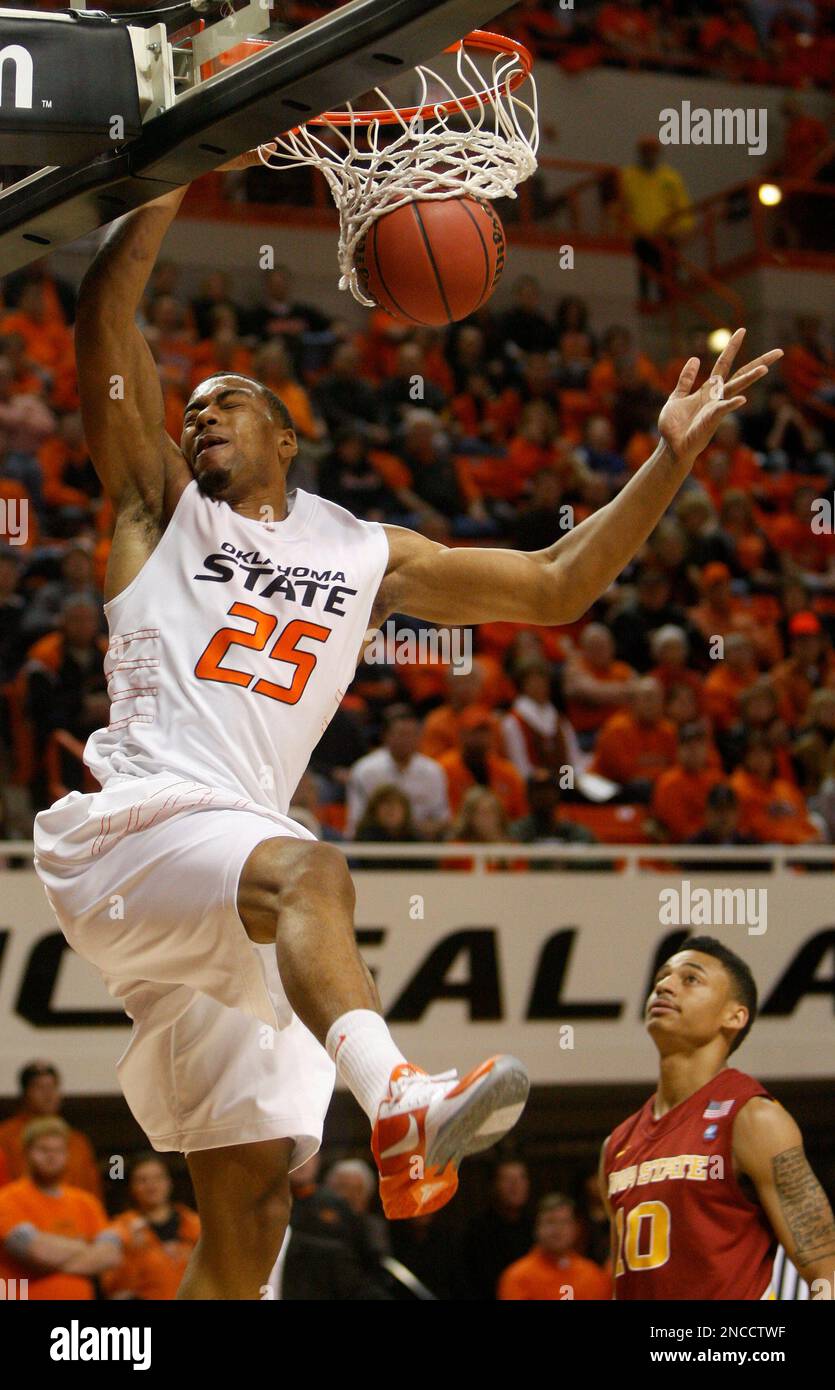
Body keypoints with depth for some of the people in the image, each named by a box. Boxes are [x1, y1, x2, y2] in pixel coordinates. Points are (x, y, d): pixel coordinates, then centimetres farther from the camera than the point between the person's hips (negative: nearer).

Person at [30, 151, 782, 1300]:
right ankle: (393, 1096, -60)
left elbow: (558, 587, 22)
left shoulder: (367, 556, 24)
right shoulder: (163, 505, 14)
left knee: (252, 1195, -3)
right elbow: (105, 311, 4)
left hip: (226, 884, 5)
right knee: (307, 868, -38)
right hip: (127, 825, -5)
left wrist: (671, 461, 13)